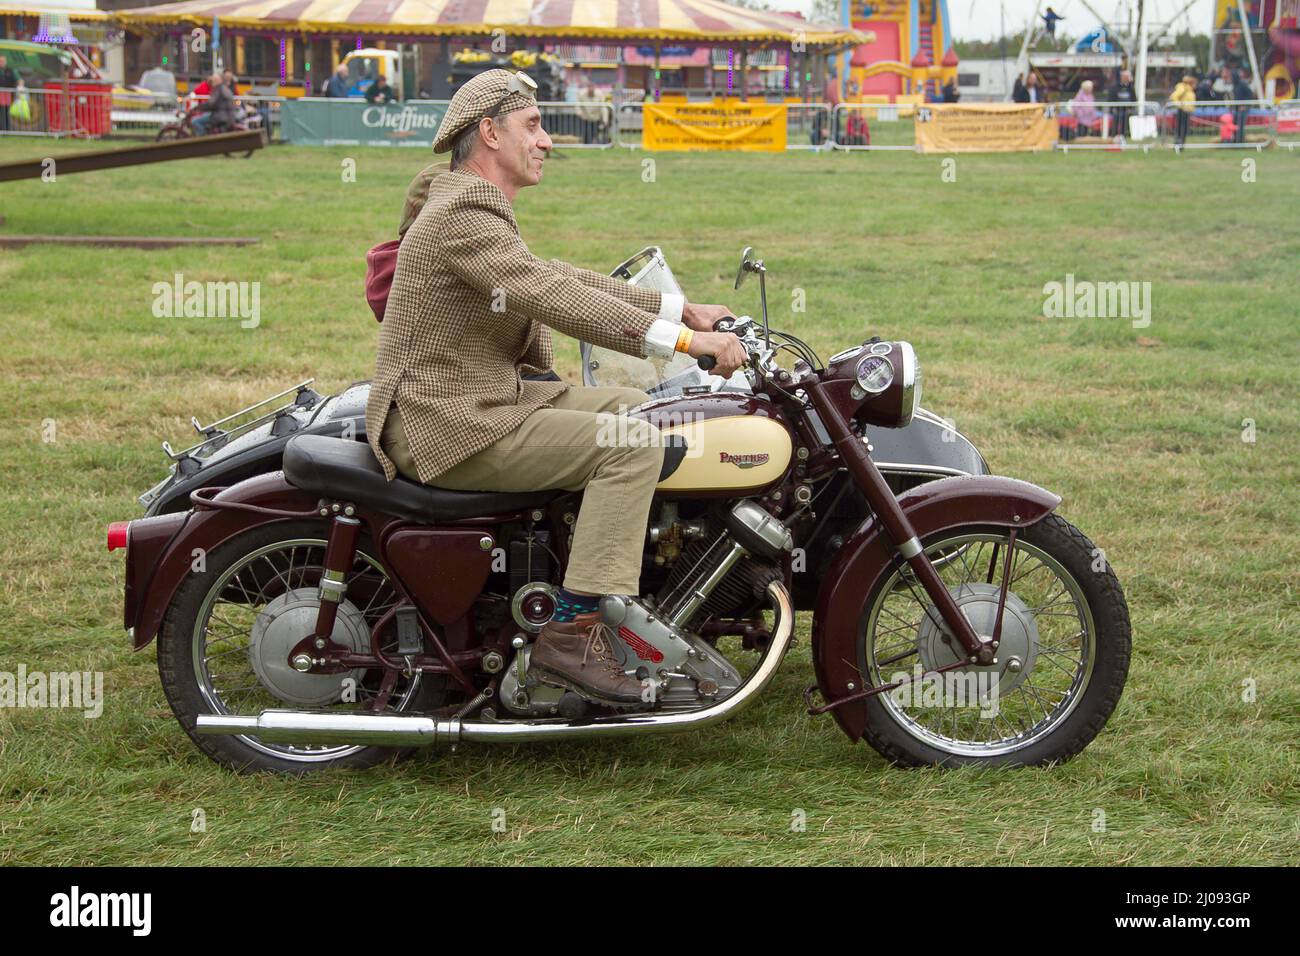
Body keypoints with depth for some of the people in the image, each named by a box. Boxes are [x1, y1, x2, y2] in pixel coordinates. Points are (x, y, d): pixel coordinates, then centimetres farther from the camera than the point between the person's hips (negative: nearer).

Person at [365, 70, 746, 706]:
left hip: (486, 396, 11)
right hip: (450, 426, -11)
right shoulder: (461, 216, -17)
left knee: (636, 406, 13)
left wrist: (682, 308, 11)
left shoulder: (479, 211, 18)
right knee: (633, 443, -19)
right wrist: (684, 340, -29)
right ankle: (574, 634, -21)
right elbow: (557, 301, -27)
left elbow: (561, 279, 19)